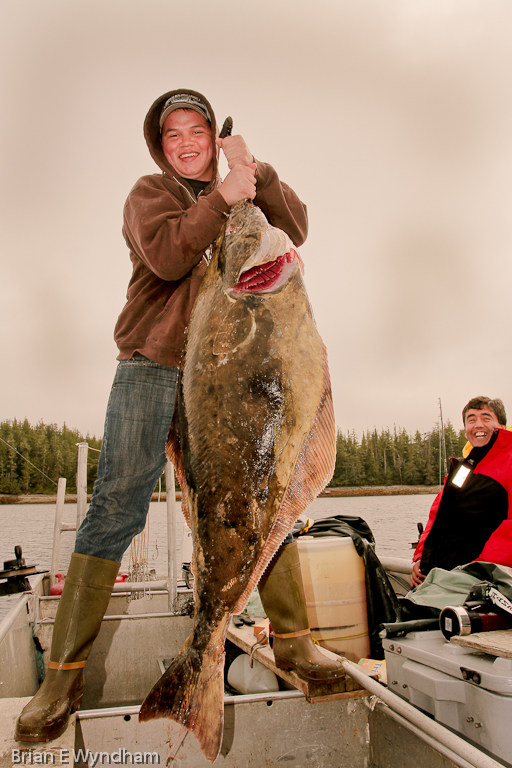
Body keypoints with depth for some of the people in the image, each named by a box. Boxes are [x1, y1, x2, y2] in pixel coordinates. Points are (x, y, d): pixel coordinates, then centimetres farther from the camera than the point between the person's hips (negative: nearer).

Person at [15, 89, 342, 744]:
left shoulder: (246, 191, 22)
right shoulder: (149, 192, 11)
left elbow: (296, 230, 3)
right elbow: (166, 257, -11)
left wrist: (255, 171, -6)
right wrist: (221, 197, -15)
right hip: (154, 364, -3)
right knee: (117, 504, -9)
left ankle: (294, 641, 12)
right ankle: (65, 672, 1)